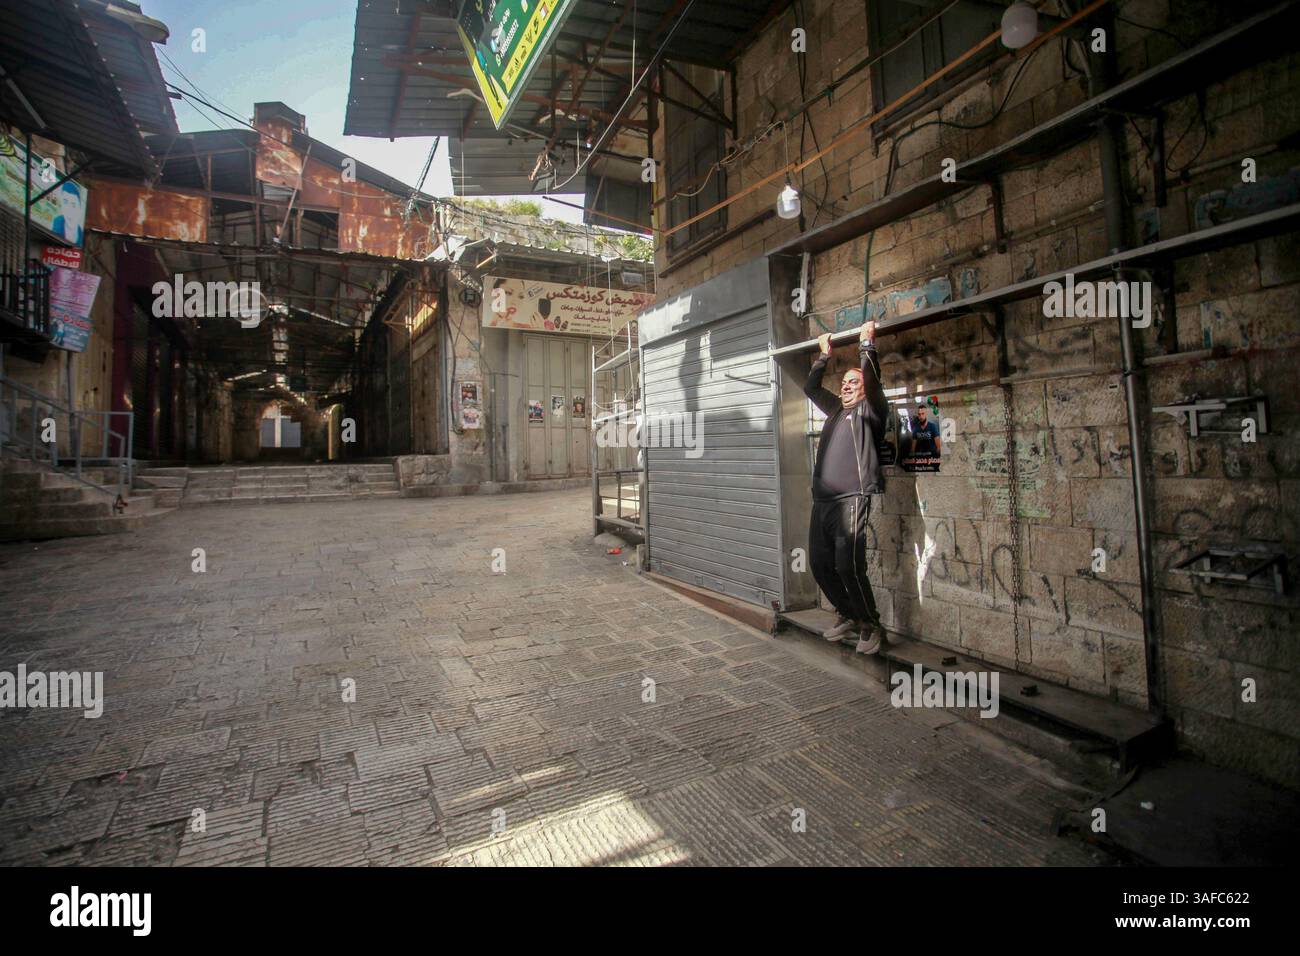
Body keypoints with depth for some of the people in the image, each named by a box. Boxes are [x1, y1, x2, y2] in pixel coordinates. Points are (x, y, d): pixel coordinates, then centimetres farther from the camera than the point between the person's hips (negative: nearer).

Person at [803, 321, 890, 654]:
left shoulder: (869, 410, 6)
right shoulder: (836, 410, 24)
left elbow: (872, 379, -11)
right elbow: (810, 388, 32)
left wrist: (866, 343, -2)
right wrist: (824, 355, 32)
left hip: (850, 501, -7)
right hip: (821, 501, 7)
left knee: (848, 567, -14)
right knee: (820, 565, 9)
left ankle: (871, 626, 6)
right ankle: (847, 616, 28)